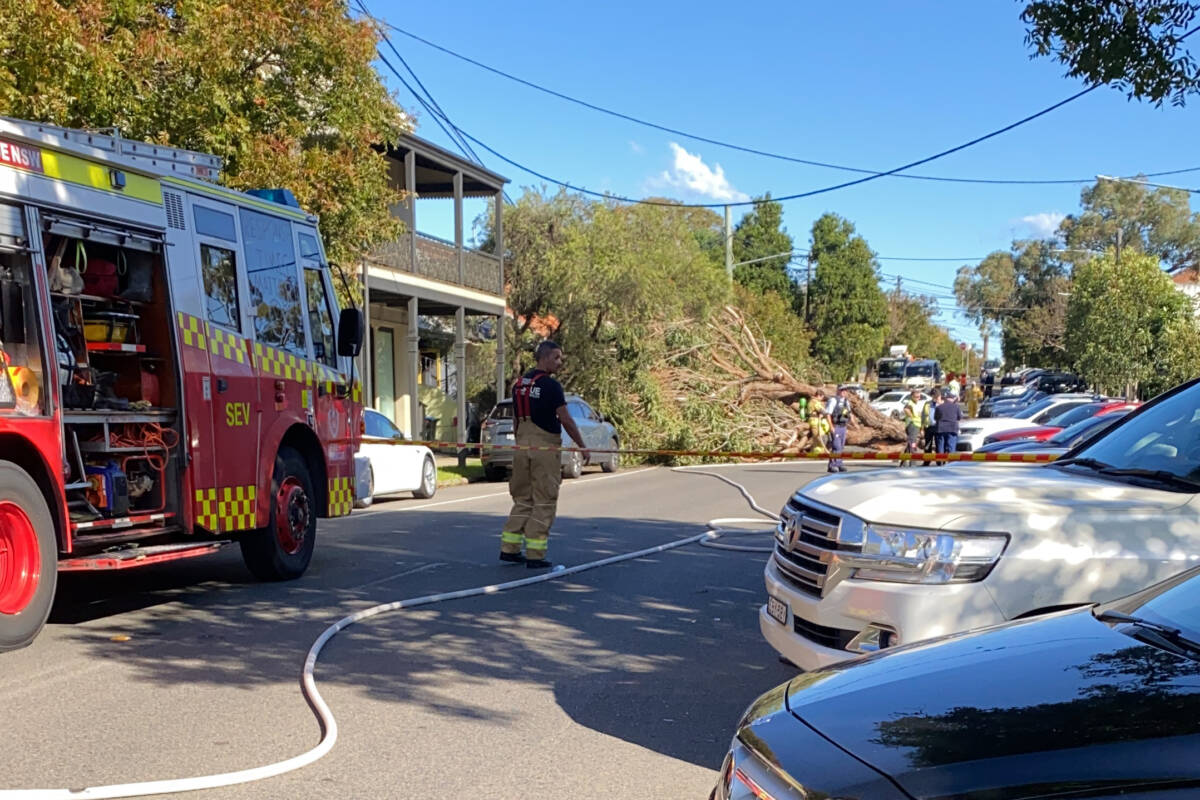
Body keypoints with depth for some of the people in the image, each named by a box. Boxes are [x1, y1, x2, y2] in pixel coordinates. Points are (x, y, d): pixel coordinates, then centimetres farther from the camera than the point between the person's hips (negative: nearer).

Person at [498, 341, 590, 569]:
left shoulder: (519, 384, 9)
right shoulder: (551, 385, -13)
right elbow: (566, 420, -14)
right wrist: (583, 447, -7)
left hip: (522, 447, 7)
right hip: (545, 448, -7)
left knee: (522, 499, 16)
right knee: (544, 502, 1)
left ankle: (509, 548, 15)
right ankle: (535, 555, 1)